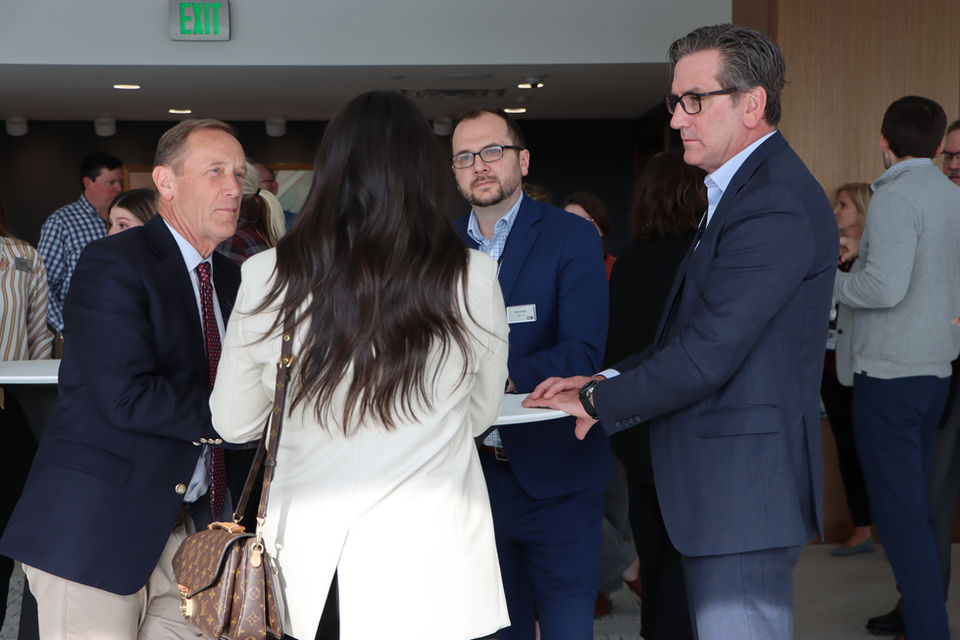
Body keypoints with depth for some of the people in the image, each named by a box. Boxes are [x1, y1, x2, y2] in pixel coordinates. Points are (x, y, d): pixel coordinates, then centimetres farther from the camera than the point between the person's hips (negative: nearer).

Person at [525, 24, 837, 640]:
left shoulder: (775, 207, -19)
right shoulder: (742, 190, 16)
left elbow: (707, 355, -22)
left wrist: (598, 400, -9)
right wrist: (608, 381, 6)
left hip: (742, 491, -11)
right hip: (728, 485, 11)